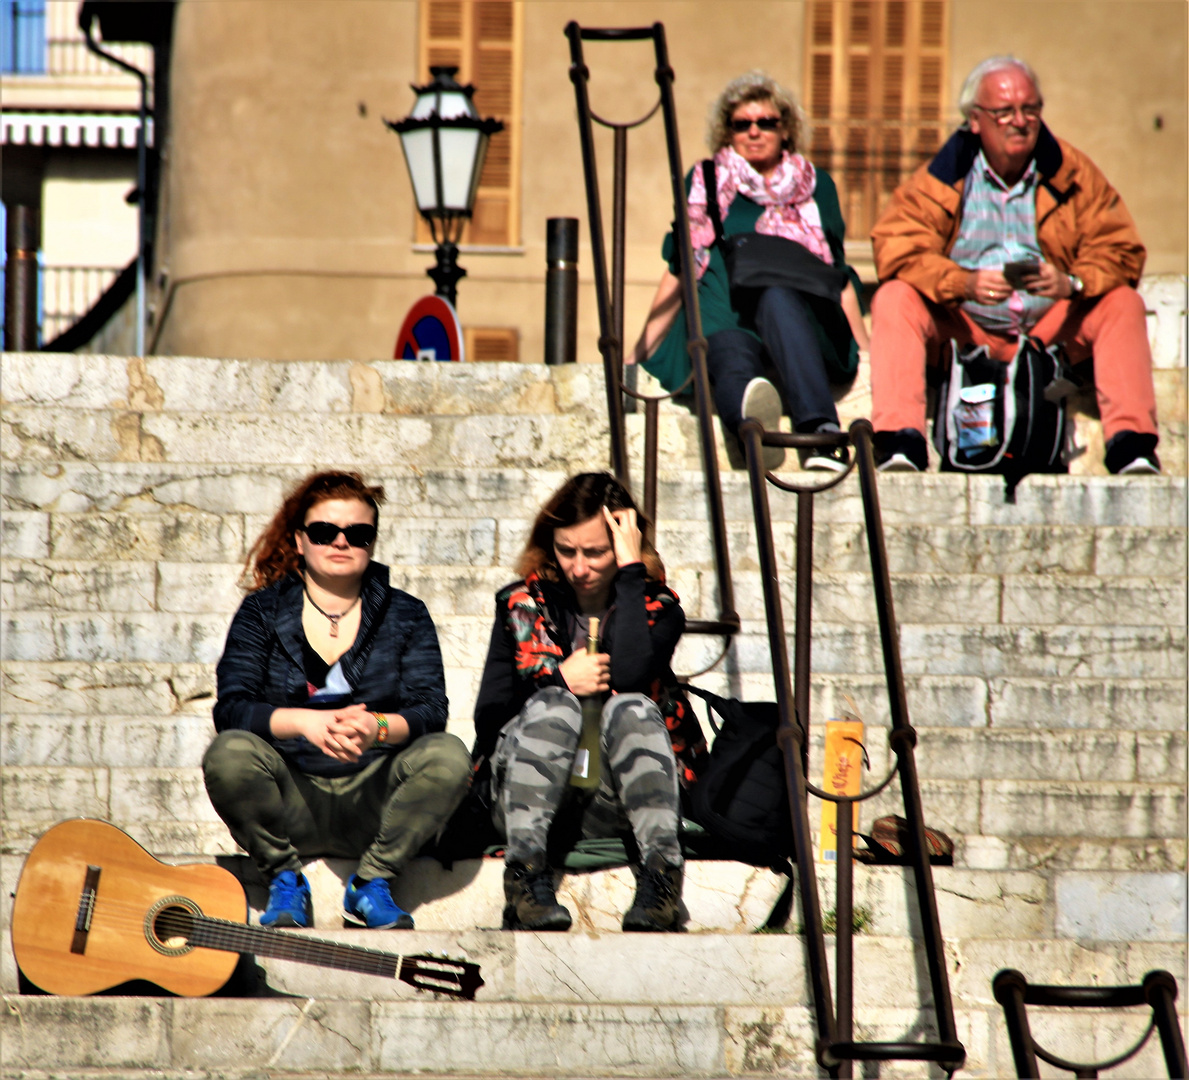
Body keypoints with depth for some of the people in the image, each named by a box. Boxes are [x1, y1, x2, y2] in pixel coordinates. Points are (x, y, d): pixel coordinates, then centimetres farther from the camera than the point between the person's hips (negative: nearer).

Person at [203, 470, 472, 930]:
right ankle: (286, 883, -10)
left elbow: (430, 711, -5)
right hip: (289, 803, -1)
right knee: (229, 754, -31)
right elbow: (231, 709, -8)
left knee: (448, 756, -27)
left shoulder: (405, 616, 9)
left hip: (372, 803, 1)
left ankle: (371, 884, -10)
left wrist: (375, 727, -28)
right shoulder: (262, 612, 6)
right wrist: (305, 722, -27)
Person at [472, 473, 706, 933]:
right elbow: (488, 716, 3)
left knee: (631, 707, -29)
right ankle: (524, 868, -46)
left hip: (617, 806, -1)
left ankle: (661, 867, -46)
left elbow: (629, 675, -18)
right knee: (552, 704, -28)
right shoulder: (523, 604, 10)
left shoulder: (656, 609, 6)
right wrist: (558, 679, -13)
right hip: (531, 797, 1)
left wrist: (630, 571, -12)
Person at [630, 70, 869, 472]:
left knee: (775, 294, -37)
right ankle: (751, 421, -77)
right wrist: (642, 349, 7)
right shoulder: (706, 183, 20)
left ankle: (820, 430, -60)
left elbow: (840, 277, 20)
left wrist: (867, 349, 8)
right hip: (723, 321, 0)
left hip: (802, 322, 0)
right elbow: (677, 273, 17)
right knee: (733, 359, -38)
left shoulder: (815, 186, 22)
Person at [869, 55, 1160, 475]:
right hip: (963, 332, -1)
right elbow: (896, 251, -13)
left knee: (1123, 303, -21)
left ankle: (1131, 445, -29)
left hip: (1051, 331, 1)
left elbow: (1121, 252, -3)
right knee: (895, 299, -25)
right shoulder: (942, 177, -3)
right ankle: (899, 443, -35)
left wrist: (1072, 282, -25)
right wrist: (965, 284, -30)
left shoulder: (1071, 173, 1)